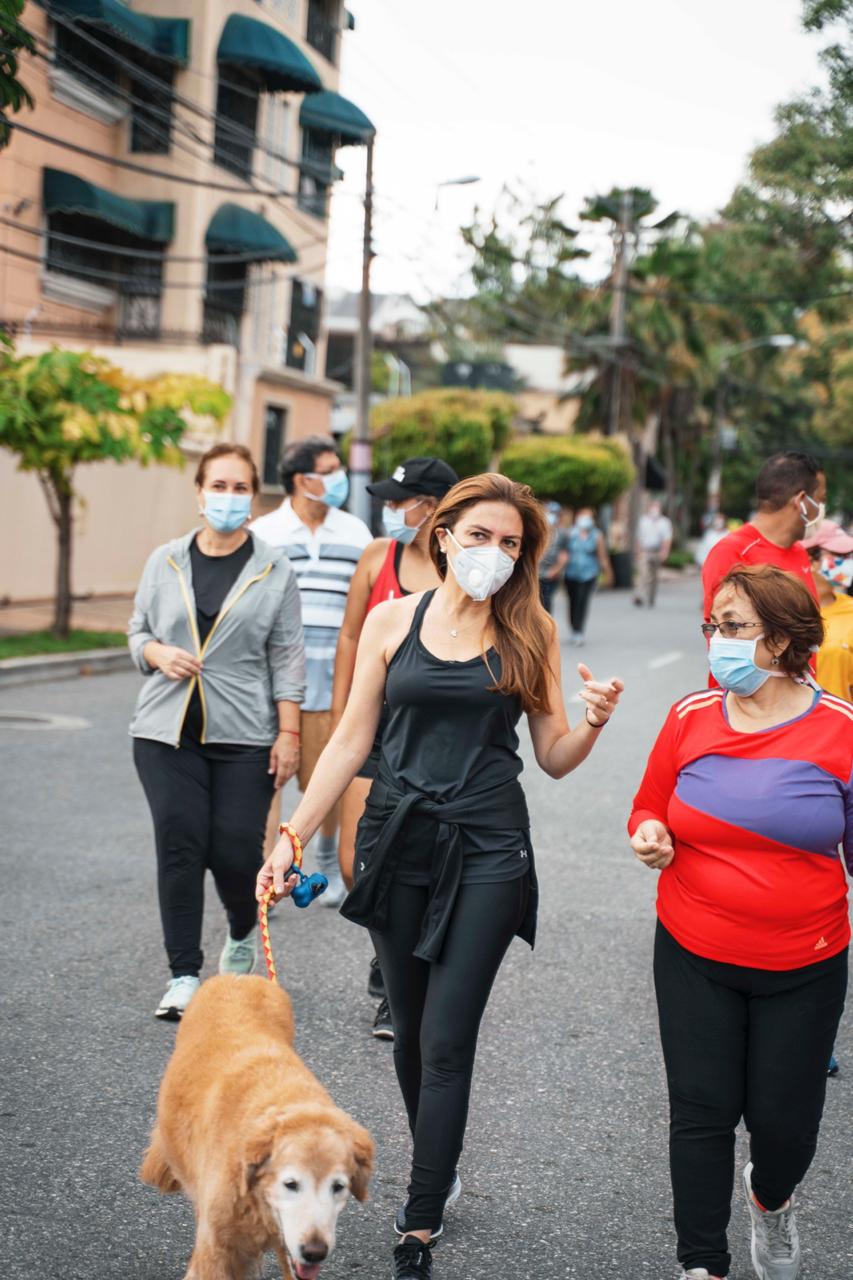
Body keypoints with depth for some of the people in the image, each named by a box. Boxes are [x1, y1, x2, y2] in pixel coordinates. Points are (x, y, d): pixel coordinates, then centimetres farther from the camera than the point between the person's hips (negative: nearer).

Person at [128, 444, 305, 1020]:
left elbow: (286, 658, 2)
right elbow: (138, 630, 17)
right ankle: (184, 976, 3)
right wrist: (159, 654, -6)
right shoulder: (165, 561, 7)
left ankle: (244, 934, 28)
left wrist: (289, 734, -4)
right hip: (168, 733, 2)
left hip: (244, 736, -1)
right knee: (180, 845, -5)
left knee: (236, 851, -4)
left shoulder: (274, 569, 2)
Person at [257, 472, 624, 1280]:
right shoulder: (392, 621, 2)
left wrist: (594, 724, -17)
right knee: (410, 1028, 13)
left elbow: (553, 758, 4)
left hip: (488, 850, -2)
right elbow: (350, 742, 5)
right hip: (398, 841, 2)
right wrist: (292, 837, 1)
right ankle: (438, 1170, 35)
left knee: (446, 1040, -6)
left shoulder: (530, 634, 1)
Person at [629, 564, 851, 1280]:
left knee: (784, 1118, 8)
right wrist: (650, 835, -11)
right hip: (695, 957, 1)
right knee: (702, 1111, 3)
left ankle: (770, 1197, 44)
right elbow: (650, 809, 10)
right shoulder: (691, 718, -3)